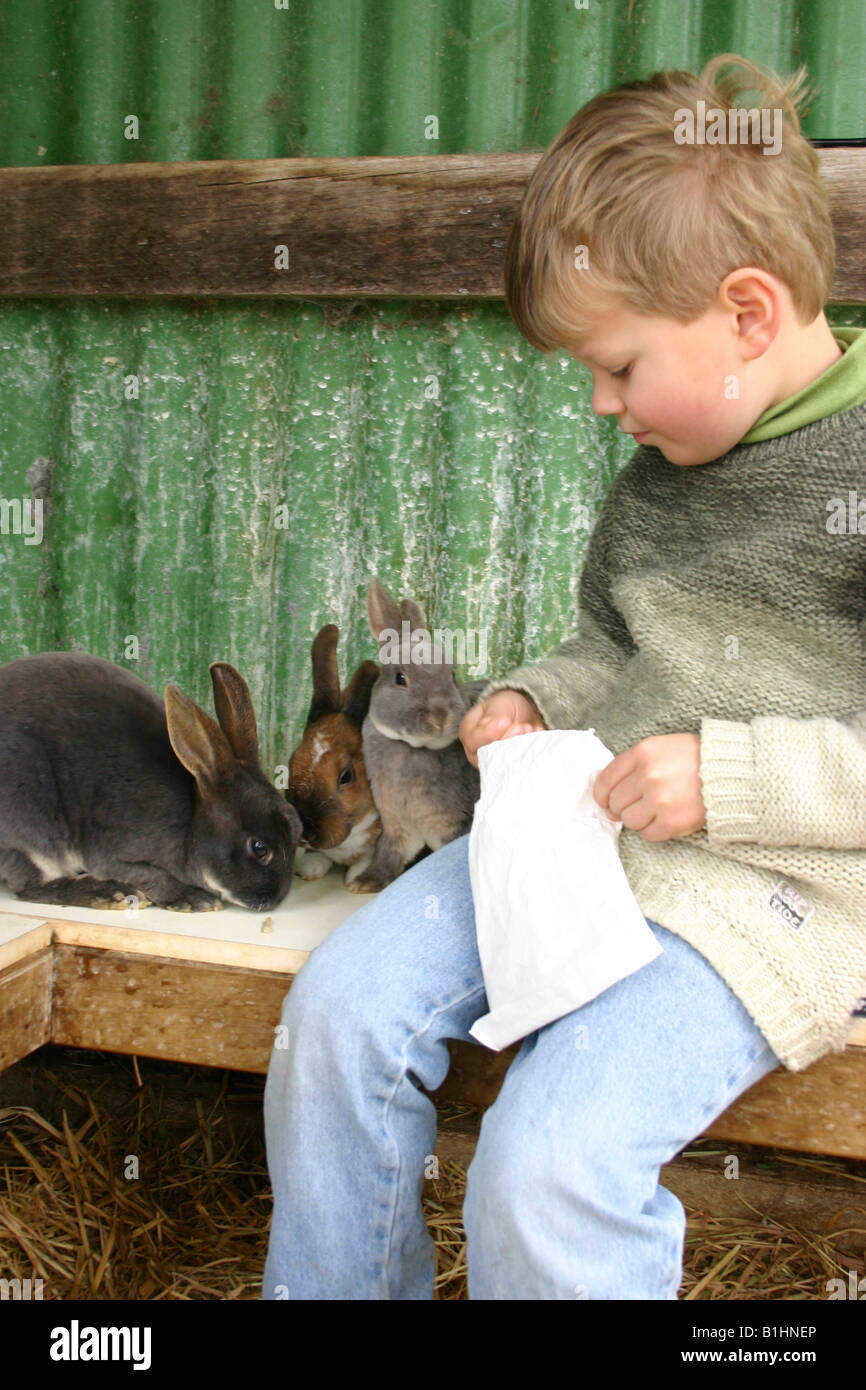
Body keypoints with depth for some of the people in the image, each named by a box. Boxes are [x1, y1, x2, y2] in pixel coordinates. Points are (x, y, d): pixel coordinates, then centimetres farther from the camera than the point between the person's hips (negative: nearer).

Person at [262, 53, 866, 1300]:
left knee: (549, 1161, -24)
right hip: (590, 821, 8)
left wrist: (731, 778, -20)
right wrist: (536, 701, 5)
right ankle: (333, 1290, 13)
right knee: (342, 1003, -6)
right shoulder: (658, 470, 10)